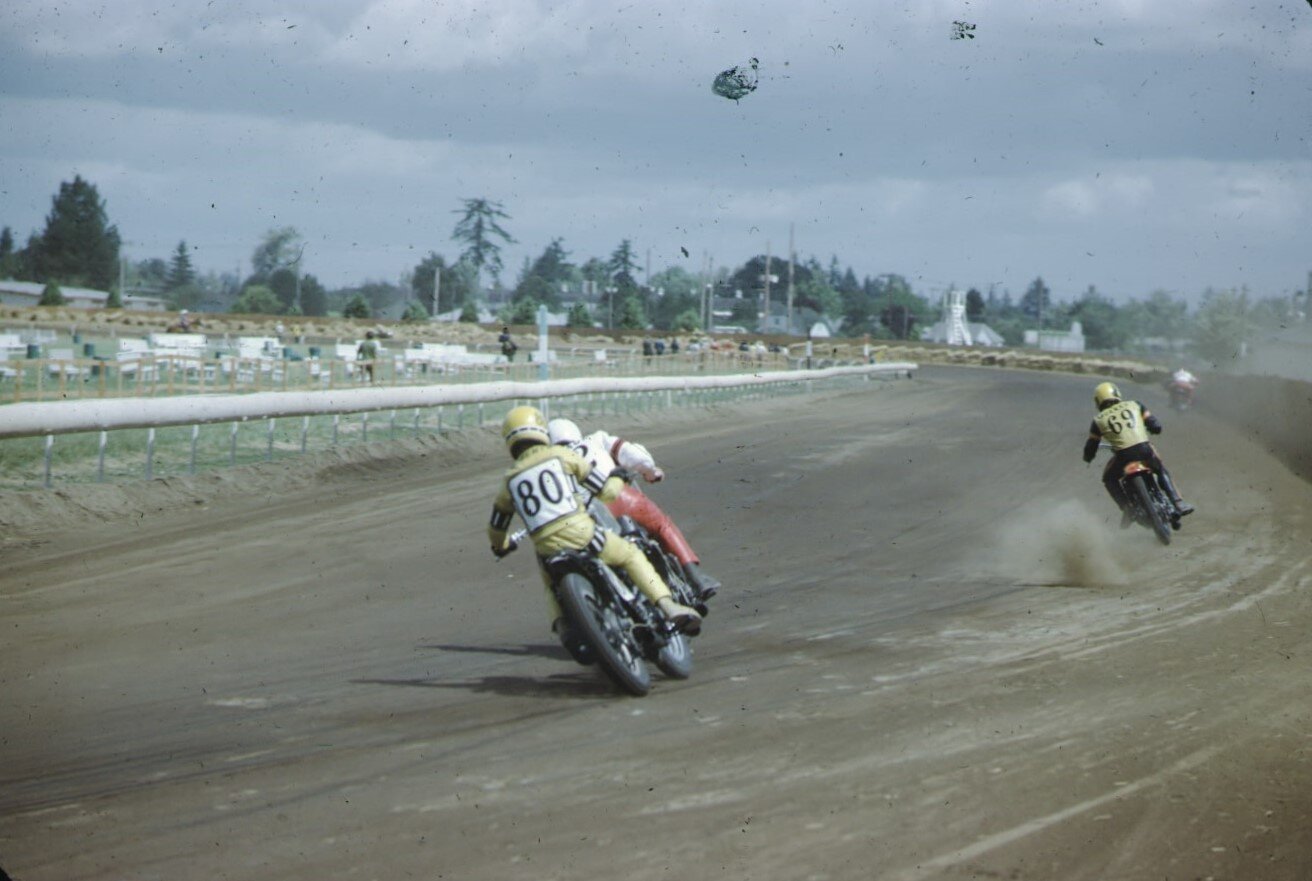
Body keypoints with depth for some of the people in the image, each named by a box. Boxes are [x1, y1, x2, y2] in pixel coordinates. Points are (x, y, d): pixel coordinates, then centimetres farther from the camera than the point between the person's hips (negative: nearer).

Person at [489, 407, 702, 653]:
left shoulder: (510, 480, 17)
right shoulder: (561, 455, 8)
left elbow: (495, 528, 28)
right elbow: (606, 490, 8)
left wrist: (499, 546, 51)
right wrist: (618, 479, 32)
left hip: (547, 550, 3)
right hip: (581, 535, -3)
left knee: (552, 583, 33)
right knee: (631, 555, 17)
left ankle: (561, 624, 5)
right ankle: (669, 607, 2)